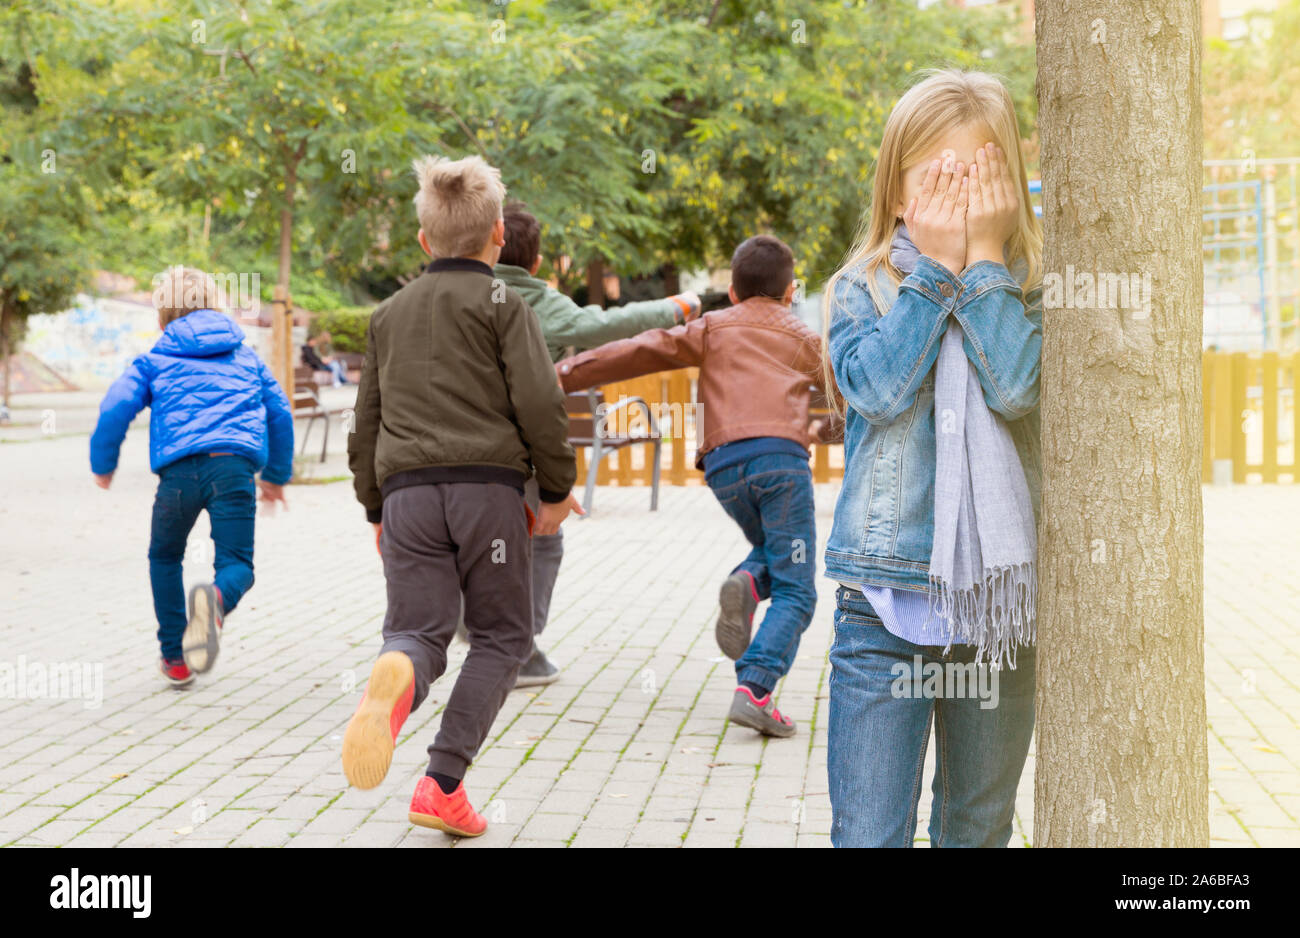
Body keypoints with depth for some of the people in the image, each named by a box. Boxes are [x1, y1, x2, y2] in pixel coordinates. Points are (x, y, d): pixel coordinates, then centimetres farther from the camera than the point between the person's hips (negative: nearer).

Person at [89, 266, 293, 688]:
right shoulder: (246, 357, 25)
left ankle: (175, 657, 20)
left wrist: (103, 464, 19)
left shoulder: (156, 358, 17)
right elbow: (280, 412, 24)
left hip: (181, 468, 0)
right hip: (235, 466, 1)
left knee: (165, 558, 23)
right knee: (237, 563, 2)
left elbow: (116, 407, 4)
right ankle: (218, 599, -37)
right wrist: (276, 476, 34)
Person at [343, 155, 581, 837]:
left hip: (407, 492, 4)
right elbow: (539, 403, -6)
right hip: (487, 486, -3)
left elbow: (367, 422, 21)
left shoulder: (388, 314, 19)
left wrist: (375, 508, 29)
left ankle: (396, 677, -37)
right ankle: (444, 783, -6)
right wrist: (557, 488, 6)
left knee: (417, 632, 3)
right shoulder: (502, 306, 3)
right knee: (500, 636, 8)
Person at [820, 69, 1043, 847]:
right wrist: (935, 266, -11)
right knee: (868, 831, -4)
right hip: (886, 596, -1)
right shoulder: (862, 289, 3)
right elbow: (880, 389, -15)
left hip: (1000, 600, 2)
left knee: (980, 828, 16)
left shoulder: (1027, 290, 5)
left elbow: (1017, 386, -15)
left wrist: (983, 255, -11)